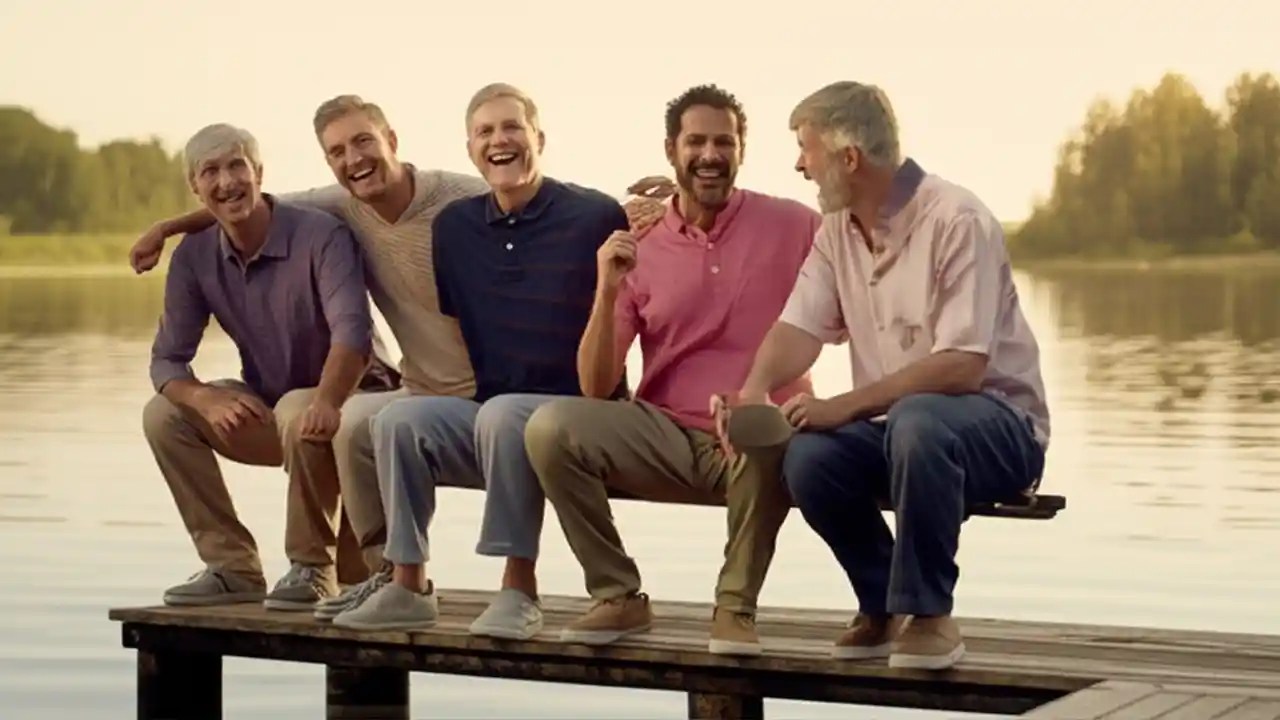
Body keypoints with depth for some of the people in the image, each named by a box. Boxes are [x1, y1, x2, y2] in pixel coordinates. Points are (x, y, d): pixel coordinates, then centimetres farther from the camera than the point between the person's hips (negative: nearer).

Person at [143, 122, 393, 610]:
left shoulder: (321, 235, -22)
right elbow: (167, 359, -5)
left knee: (298, 413, -37)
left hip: (346, 400, -6)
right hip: (265, 412, 6)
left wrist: (325, 401, -56)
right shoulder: (194, 257, -5)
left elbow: (352, 330, -36)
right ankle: (232, 566, -5)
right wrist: (206, 398, -29)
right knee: (163, 414, -11)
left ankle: (312, 568, -18)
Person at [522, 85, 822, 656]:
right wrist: (607, 291, -14)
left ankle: (735, 606, -16)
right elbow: (596, 389, 2)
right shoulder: (638, 250, 6)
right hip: (666, 435, 3)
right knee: (551, 427, -21)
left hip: (756, 440, -2)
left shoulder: (794, 226, 1)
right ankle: (619, 596, -5)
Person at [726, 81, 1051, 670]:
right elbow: (800, 328, -2)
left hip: (995, 423, -6)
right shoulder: (837, 231, 7)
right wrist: (752, 393, -24)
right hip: (897, 425, 6)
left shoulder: (956, 222, -17)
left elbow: (962, 367, -25)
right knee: (807, 456, -24)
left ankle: (928, 614, -22)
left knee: (915, 420, -39)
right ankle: (884, 607, -1)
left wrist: (844, 406, -29)